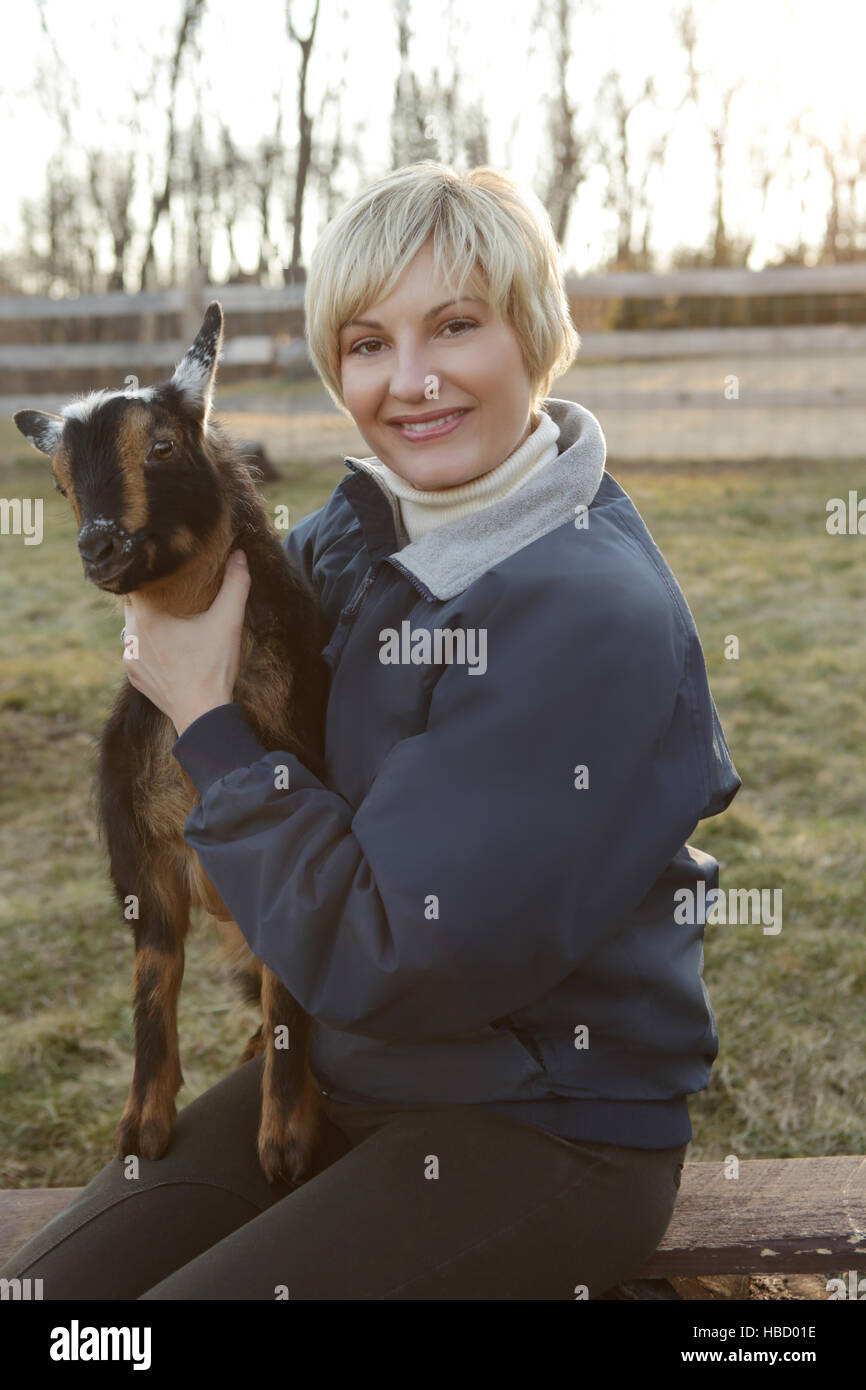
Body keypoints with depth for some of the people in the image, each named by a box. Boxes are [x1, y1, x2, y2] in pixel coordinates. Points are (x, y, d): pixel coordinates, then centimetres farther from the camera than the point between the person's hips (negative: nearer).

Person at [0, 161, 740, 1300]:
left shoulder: (598, 616, -24)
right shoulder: (355, 535, 0)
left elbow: (395, 963, -25)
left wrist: (209, 723, -16)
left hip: (548, 1131, -6)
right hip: (341, 1069, 7)